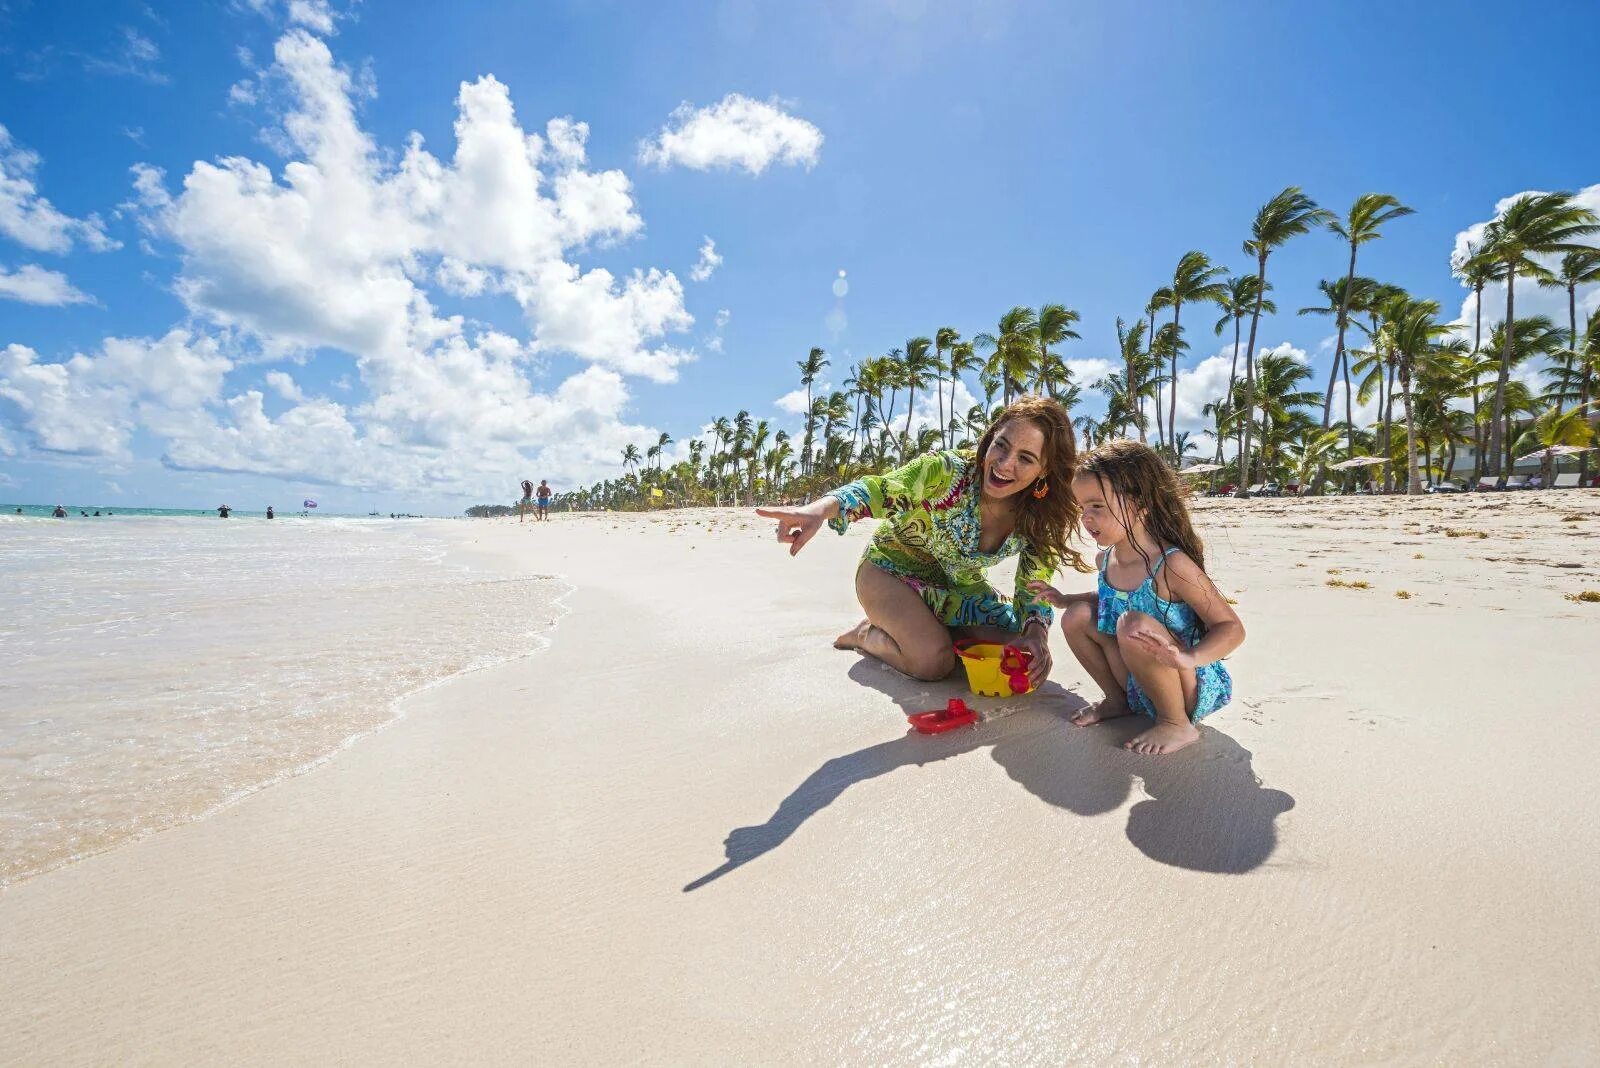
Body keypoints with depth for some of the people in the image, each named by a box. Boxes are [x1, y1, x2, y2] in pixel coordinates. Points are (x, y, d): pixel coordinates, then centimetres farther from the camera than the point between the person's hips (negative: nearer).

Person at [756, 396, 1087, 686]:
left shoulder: (1039, 518, -16)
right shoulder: (946, 470, -30)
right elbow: (879, 491, -40)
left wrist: (1037, 632, -30)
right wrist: (821, 509, -61)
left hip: (959, 588, 5)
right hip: (893, 571, -5)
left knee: (1025, 654, -8)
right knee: (935, 660, -27)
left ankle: (933, 628, 12)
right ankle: (866, 634, 3)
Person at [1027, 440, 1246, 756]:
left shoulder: (1171, 564, -24)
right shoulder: (1105, 559, -2)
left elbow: (1232, 628, -21)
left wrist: (1189, 657, -40)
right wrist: (1064, 599, 7)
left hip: (1195, 688, -7)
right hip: (1137, 685, 7)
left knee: (1134, 625, -33)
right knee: (1077, 615, -4)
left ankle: (1178, 725, -10)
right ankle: (1118, 700, 14)